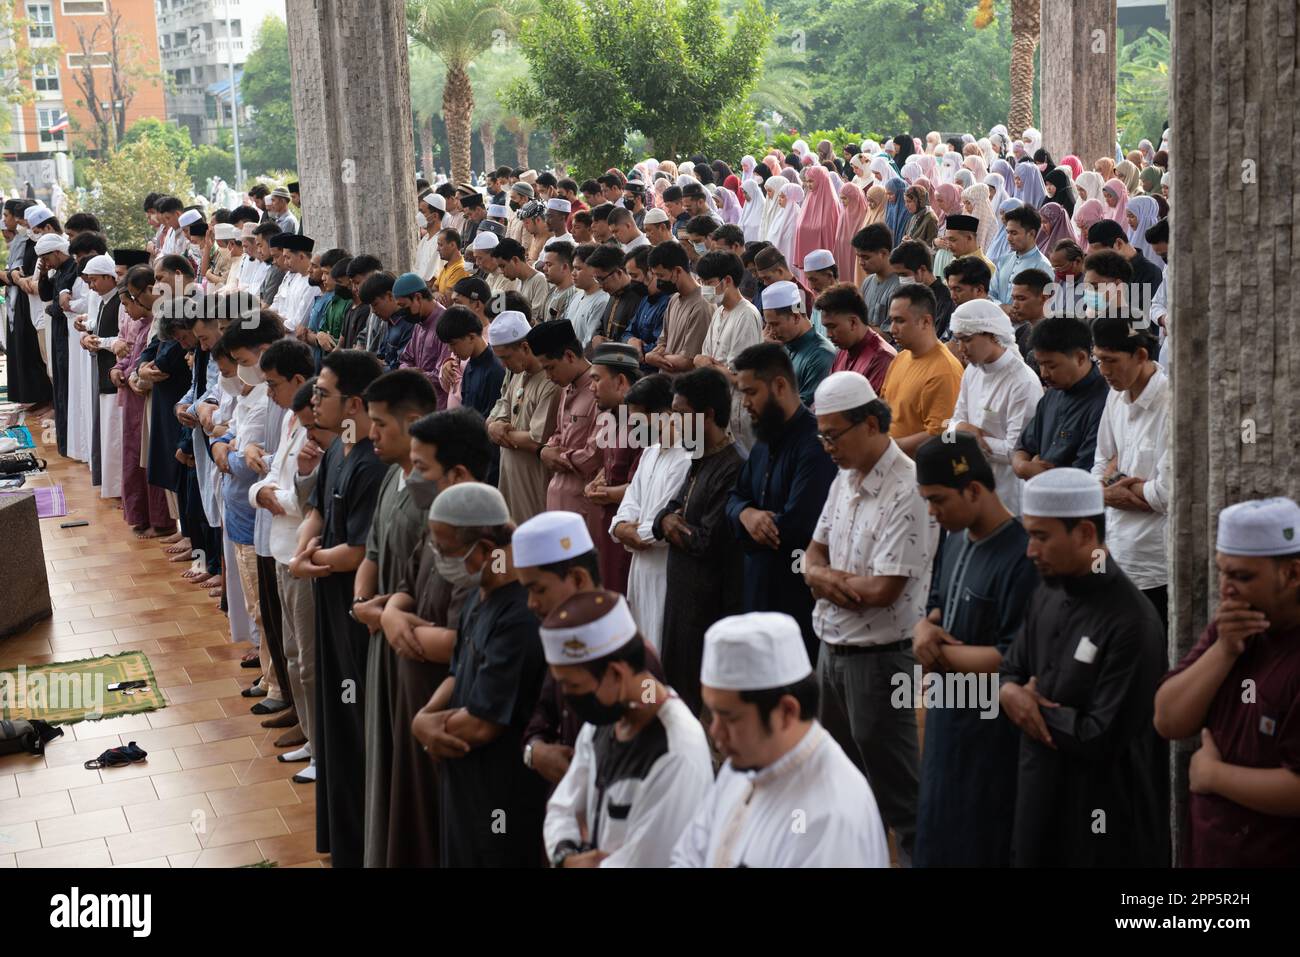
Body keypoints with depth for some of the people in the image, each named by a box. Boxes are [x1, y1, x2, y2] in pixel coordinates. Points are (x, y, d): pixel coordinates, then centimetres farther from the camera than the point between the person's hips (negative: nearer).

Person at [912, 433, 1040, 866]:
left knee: (974, 848, 2)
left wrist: (941, 653, -13)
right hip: (947, 713, 9)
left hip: (991, 732, -9)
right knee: (936, 838, 20)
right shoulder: (955, 538, 6)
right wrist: (924, 628, -4)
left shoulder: (1022, 558, -23)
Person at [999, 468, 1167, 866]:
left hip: (1104, 816, -7)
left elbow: (1101, 739, -24)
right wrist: (1010, 692, -9)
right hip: (1041, 793, 8)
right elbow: (1012, 669, 15)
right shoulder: (1047, 595, 4)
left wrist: (1035, 704, -9)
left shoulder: (1131, 623, -23)